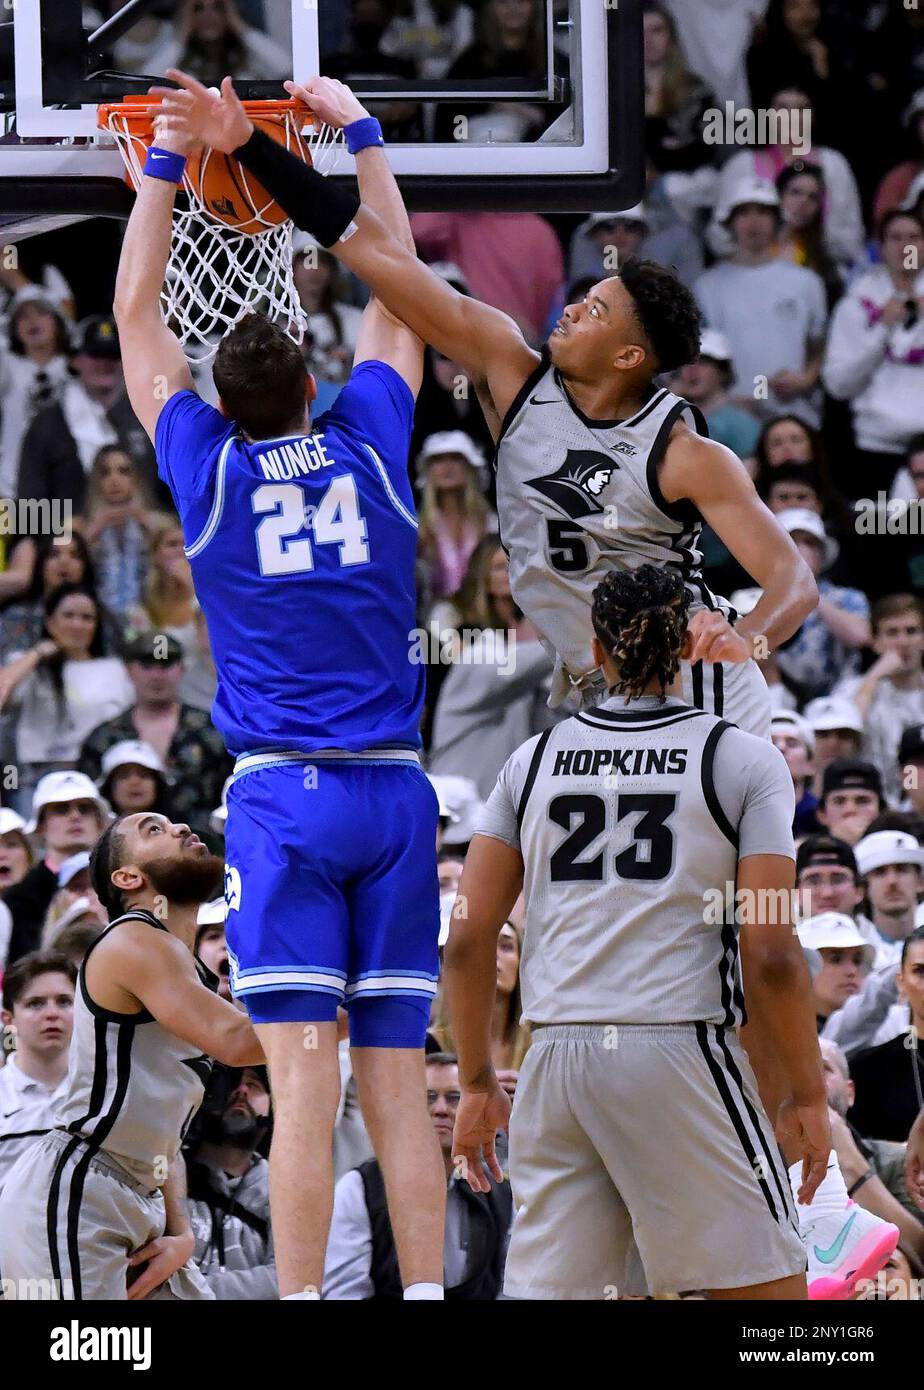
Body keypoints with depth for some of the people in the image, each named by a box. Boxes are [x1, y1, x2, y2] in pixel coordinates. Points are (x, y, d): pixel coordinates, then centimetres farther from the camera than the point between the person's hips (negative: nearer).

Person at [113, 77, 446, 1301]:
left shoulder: (211, 467, 2)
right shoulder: (370, 445, 6)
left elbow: (135, 312, 15)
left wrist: (168, 166, 23)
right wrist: (360, 134, 28)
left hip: (282, 790, -3)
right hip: (397, 791, 3)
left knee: (304, 1082, -9)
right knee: (398, 1084, 2)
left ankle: (300, 1307, -15)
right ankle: (425, 1293, -4)